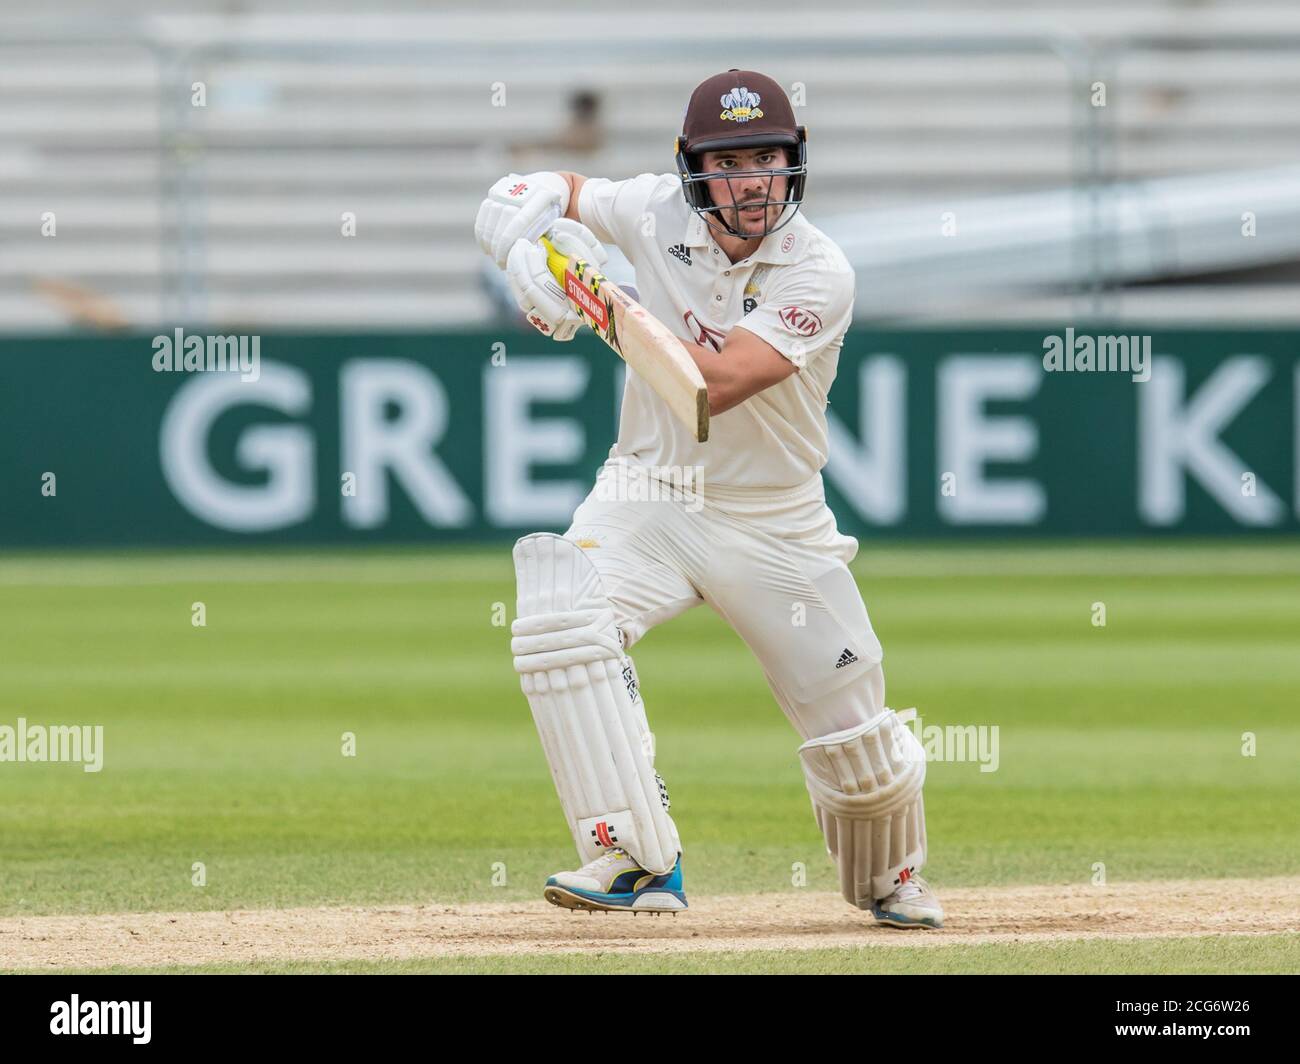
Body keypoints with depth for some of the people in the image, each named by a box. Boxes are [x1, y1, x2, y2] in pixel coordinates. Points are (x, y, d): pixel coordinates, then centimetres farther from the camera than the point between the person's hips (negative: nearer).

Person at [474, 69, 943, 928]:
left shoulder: (819, 275, -21)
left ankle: (890, 879, 39)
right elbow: (537, 195, 5)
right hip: (648, 496, 2)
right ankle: (641, 862, -30)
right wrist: (535, 253, -17)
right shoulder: (658, 214, -9)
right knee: (560, 622, -30)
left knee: (859, 743, 4)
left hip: (776, 525, -2)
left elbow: (713, 386, -31)